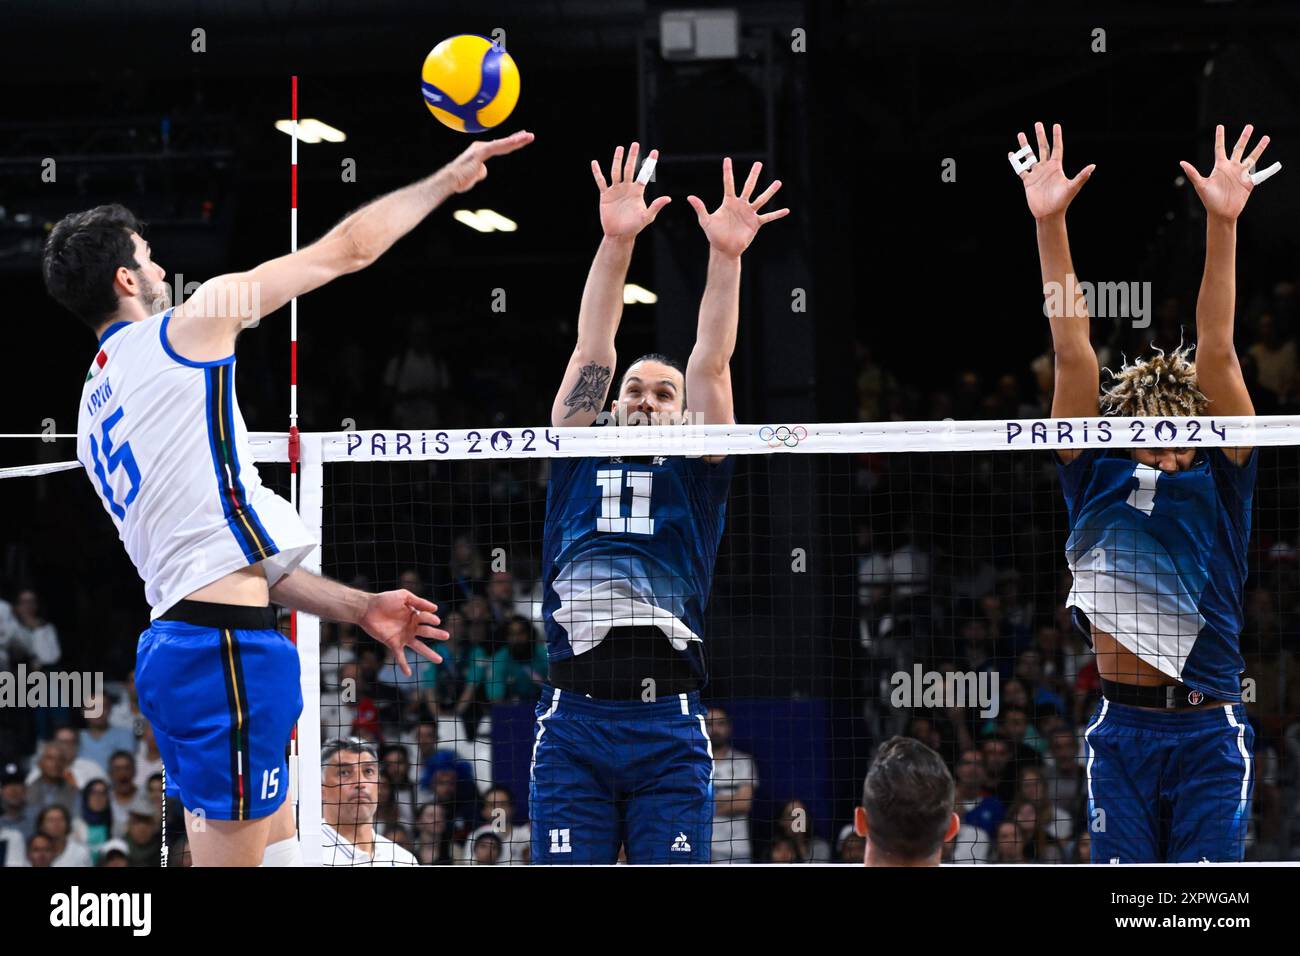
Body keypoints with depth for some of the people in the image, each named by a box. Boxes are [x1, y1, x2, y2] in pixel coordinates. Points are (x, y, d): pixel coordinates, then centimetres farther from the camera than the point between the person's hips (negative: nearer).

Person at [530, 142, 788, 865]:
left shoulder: (696, 471, 17)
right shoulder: (579, 459, 18)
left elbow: (712, 364, 5)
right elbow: (594, 350, 8)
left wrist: (727, 257, -8)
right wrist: (616, 244, -3)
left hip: (670, 725, 0)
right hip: (573, 718, 0)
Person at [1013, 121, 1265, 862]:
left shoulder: (1221, 485, 2)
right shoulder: (1096, 480, 6)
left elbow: (1217, 354, -7)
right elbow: (1073, 353, 0)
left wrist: (1223, 225, -14)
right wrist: (1050, 224, -5)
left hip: (1210, 731, -2)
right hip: (1121, 730, 2)